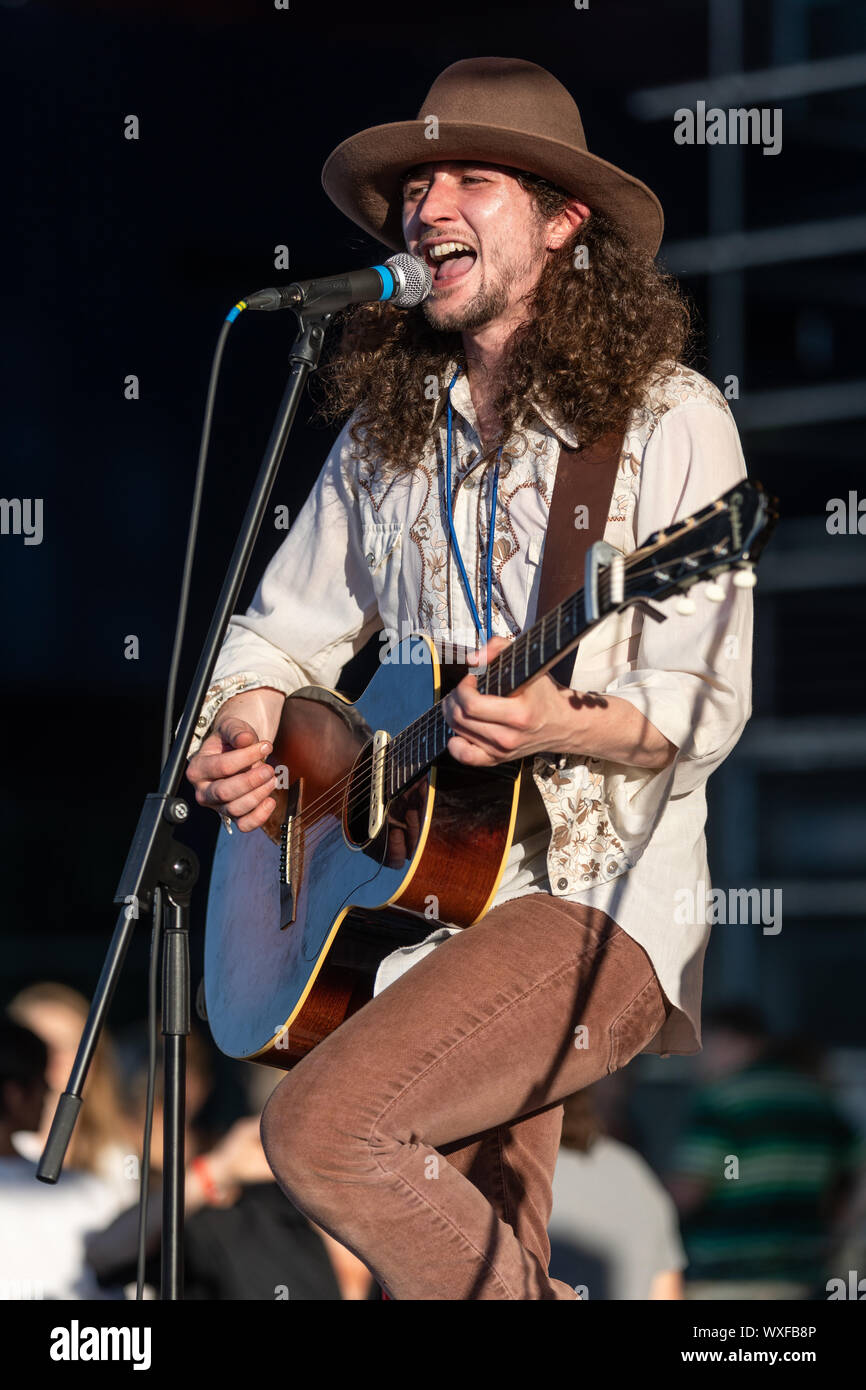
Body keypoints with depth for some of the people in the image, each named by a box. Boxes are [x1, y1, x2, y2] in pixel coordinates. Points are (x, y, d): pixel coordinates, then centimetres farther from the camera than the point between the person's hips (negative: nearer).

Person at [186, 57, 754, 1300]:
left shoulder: (666, 421, -5)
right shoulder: (385, 436, 12)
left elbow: (705, 711, -10)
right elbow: (289, 627, 21)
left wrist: (565, 725, -29)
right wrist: (240, 735, -1)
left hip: (599, 901, -6)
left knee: (324, 1127, -24)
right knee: (465, 1252, 6)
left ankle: (521, 1296, -5)